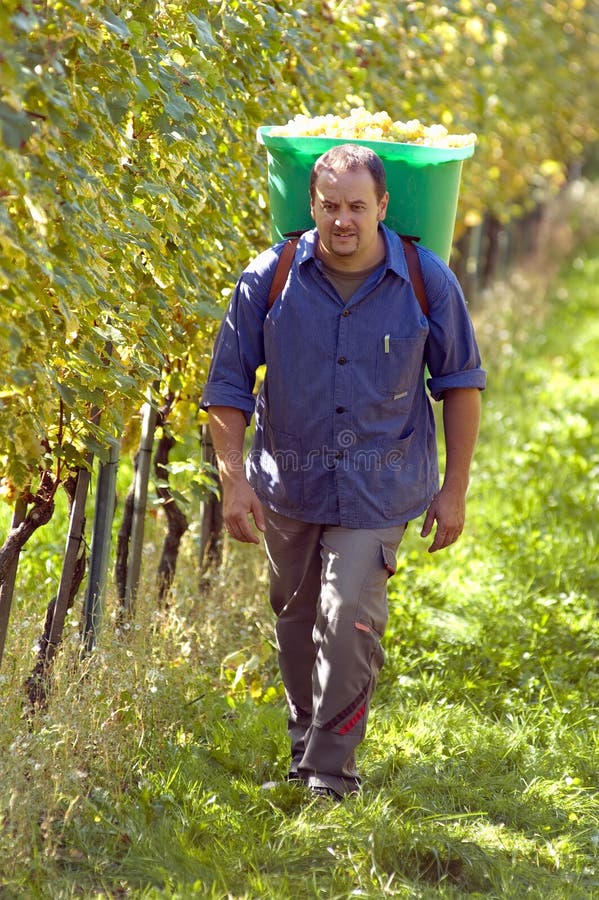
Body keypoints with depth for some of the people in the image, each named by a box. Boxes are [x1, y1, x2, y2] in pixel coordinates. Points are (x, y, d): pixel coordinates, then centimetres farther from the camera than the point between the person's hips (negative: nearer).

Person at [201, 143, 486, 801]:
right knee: (296, 619, 16)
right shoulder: (270, 279, -10)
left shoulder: (427, 283, -9)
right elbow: (228, 384, -2)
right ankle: (303, 740, 37)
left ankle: (330, 771, -3)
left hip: (378, 487, -2)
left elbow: (459, 382, 2)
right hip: (289, 482, 2)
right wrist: (233, 480, -10)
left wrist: (454, 489, 2)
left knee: (350, 620, -14)